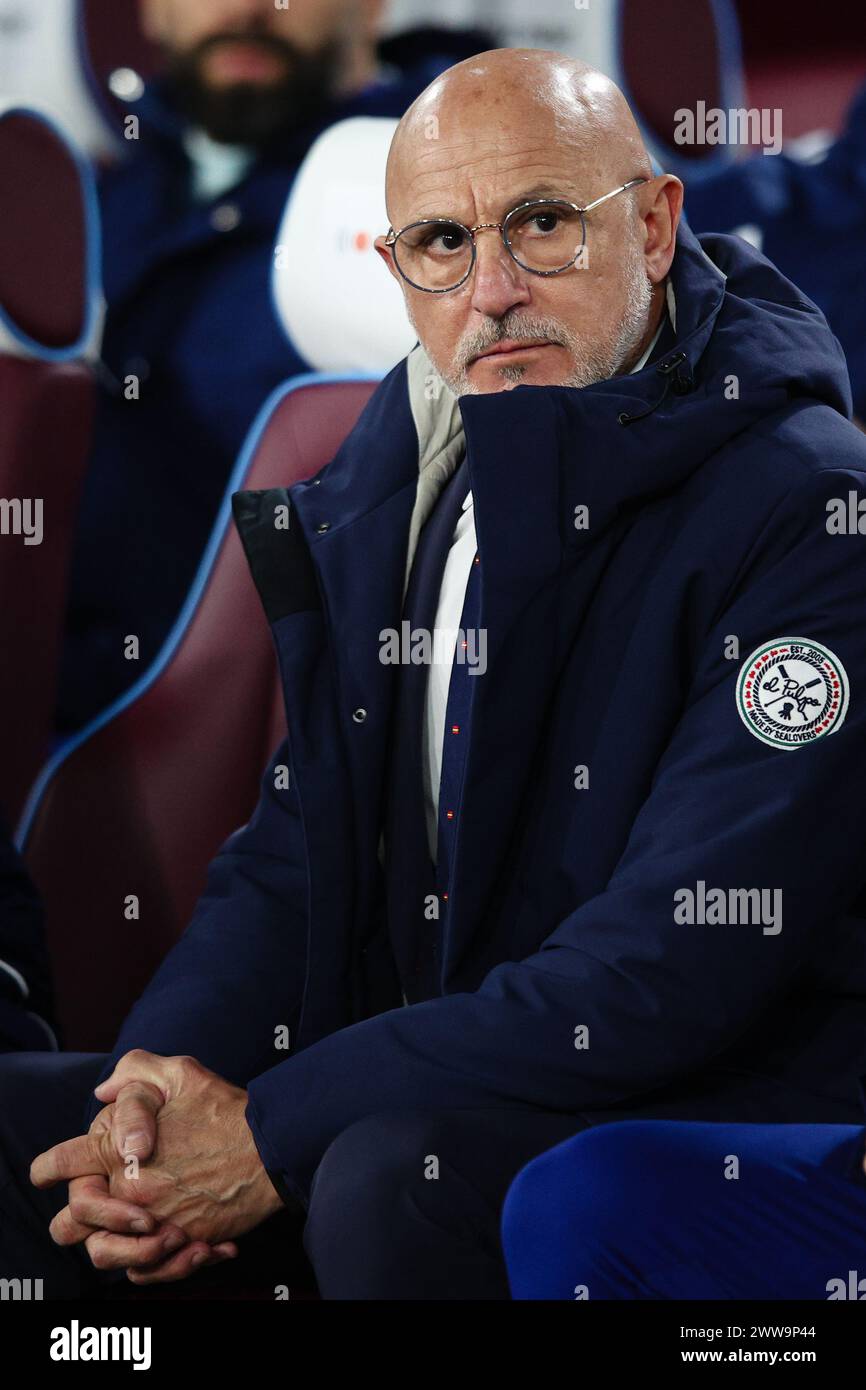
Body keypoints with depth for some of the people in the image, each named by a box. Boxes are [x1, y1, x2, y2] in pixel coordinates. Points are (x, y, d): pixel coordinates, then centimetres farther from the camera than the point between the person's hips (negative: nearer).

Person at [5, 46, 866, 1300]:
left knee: (390, 1181, -34)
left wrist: (275, 1131, -21)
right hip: (418, 1087, 7)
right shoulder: (390, 472, 8)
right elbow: (299, 843, 12)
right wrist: (164, 1072, -9)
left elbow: (678, 968, -22)